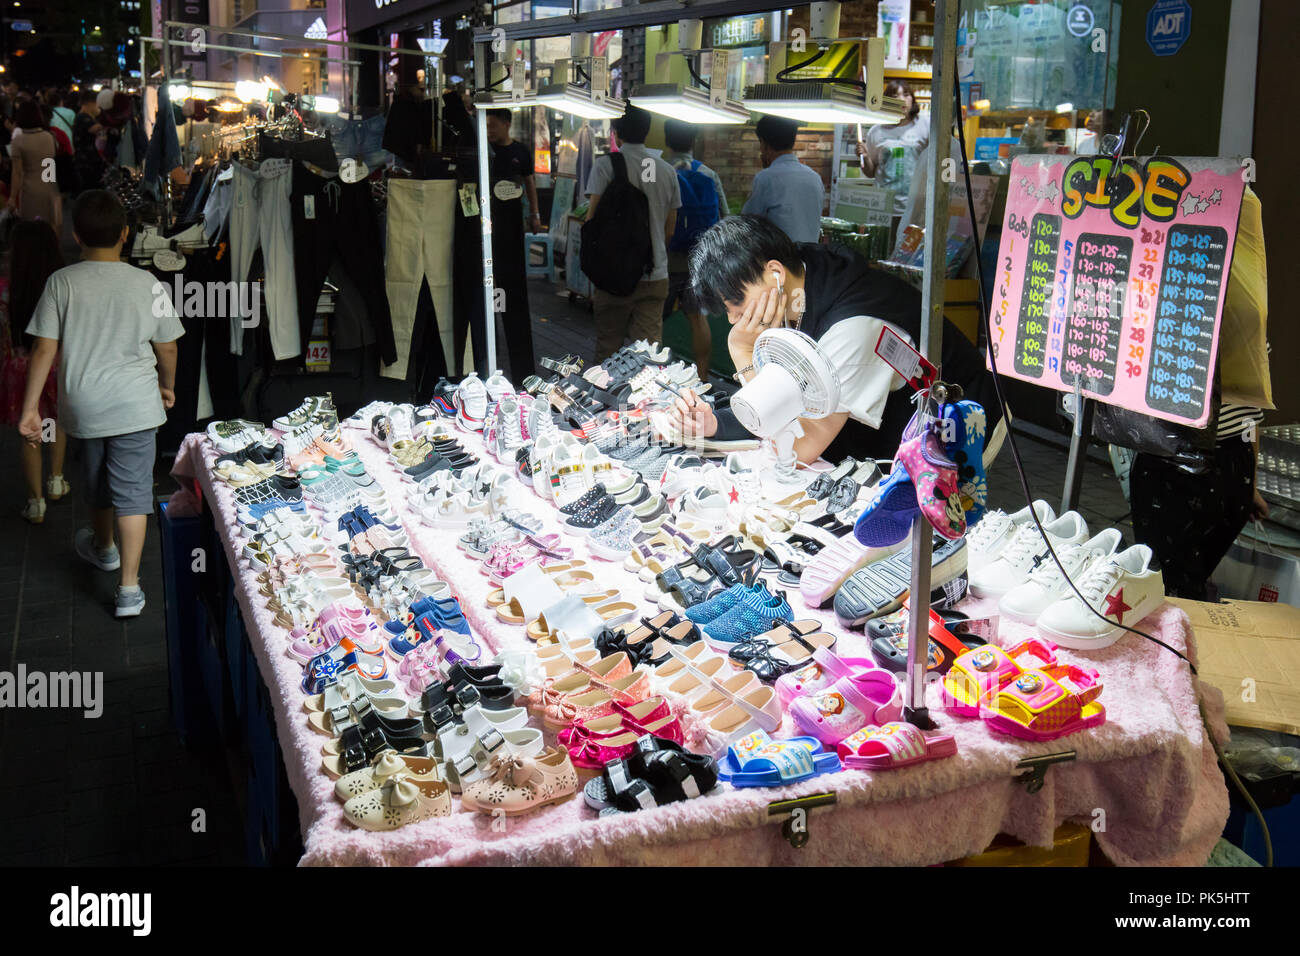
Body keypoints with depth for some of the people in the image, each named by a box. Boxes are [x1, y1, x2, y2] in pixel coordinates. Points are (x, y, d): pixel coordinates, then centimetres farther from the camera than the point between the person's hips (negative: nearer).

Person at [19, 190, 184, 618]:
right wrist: (168, 386, 18)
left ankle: (103, 547, 49)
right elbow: (167, 347, -1)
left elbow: (44, 349, -9)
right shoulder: (147, 284, -8)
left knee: (97, 484, 23)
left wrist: (30, 407, -4)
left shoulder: (62, 282, -8)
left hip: (83, 406, 2)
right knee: (131, 492, 2)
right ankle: (129, 589, 0)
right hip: (134, 406, -2)